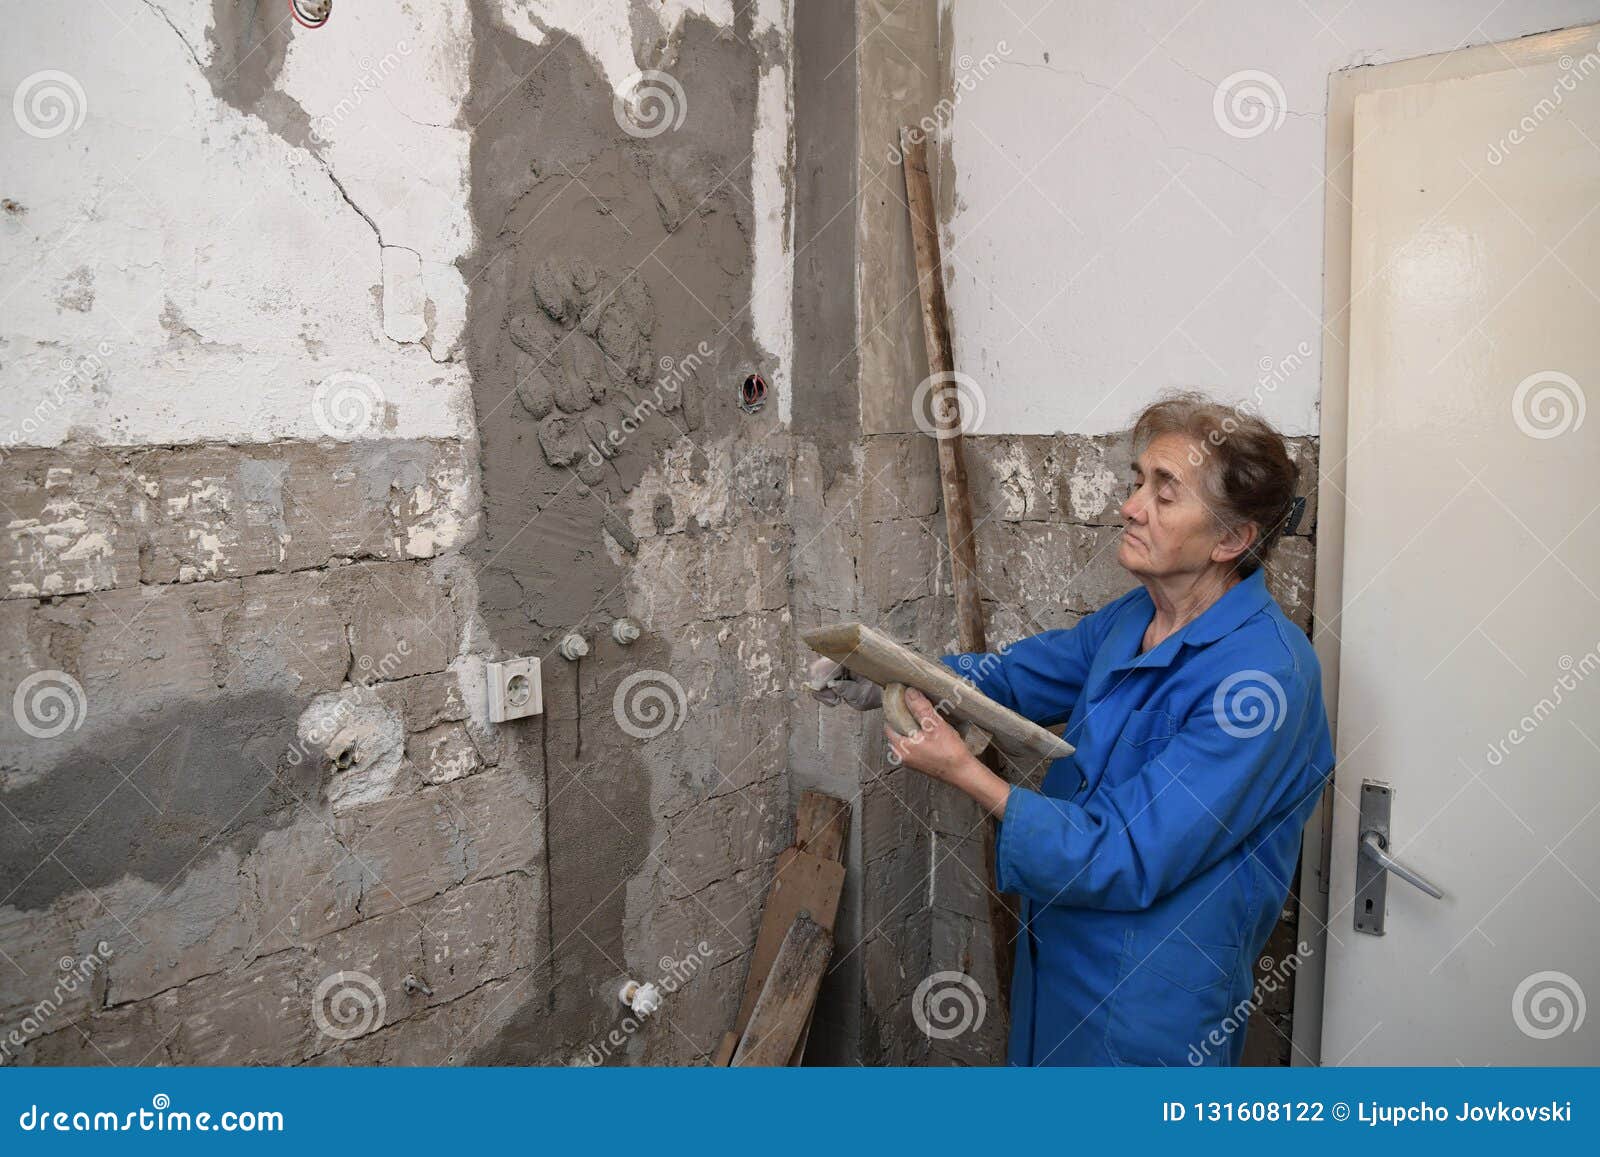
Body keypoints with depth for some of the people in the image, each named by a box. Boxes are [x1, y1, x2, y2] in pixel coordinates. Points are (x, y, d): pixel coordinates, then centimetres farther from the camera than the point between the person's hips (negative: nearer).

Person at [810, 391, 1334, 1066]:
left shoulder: (1263, 674, -28)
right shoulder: (1133, 618, -2)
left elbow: (1126, 862, -30)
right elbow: (1016, 675, 8)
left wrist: (965, 773, -29)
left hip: (1147, 1007, -7)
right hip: (1058, 957, 7)